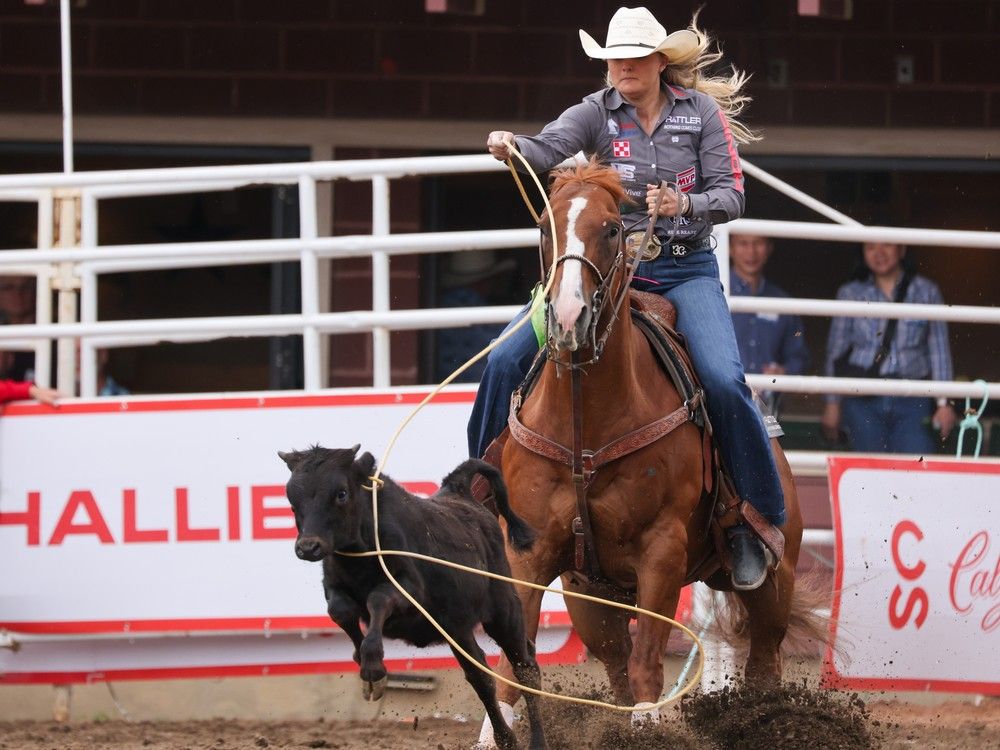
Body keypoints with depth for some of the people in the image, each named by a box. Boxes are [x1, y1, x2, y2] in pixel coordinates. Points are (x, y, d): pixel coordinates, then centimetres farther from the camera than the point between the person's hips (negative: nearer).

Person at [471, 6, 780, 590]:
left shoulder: (703, 113, 1)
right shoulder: (599, 113, 2)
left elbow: (732, 196, -2)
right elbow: (549, 149, -17)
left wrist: (686, 204, -23)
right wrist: (510, 146, -40)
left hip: (687, 270, -2)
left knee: (723, 379, -26)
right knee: (507, 360, -12)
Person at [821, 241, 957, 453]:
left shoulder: (926, 292, 7)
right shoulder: (850, 294, 9)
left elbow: (939, 351, 6)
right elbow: (835, 352, 12)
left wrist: (943, 403, 1)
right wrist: (832, 404, 8)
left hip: (912, 403, -1)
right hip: (863, 402, 1)